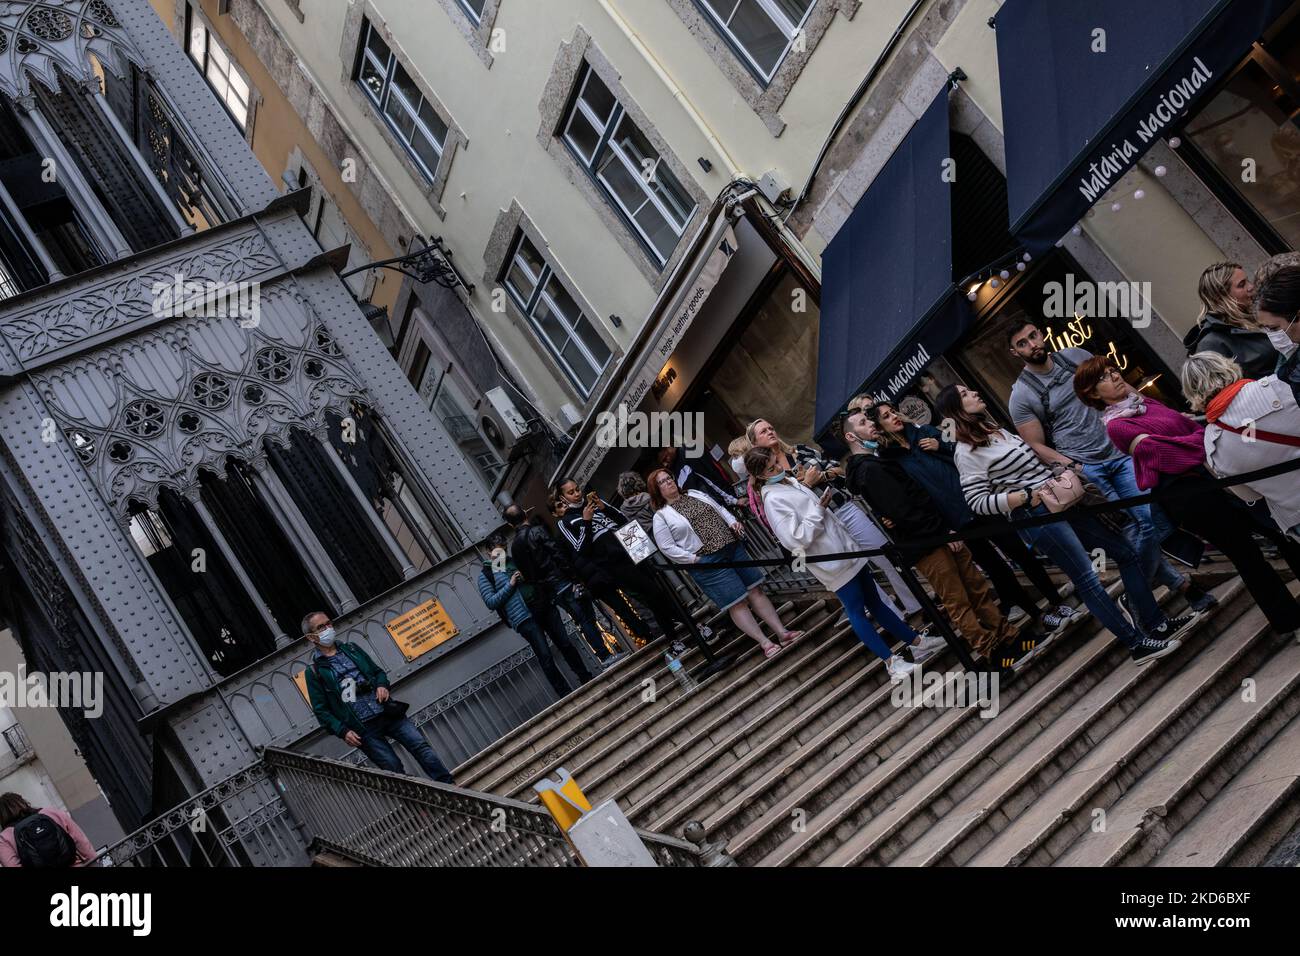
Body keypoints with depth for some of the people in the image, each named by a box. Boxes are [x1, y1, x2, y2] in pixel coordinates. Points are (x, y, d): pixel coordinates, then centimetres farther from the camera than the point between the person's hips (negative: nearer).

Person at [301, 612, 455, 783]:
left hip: (388, 713, 4)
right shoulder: (314, 671, 2)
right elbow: (321, 711, 1)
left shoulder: (351, 648, 15)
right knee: (394, 769, -8)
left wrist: (382, 685, 0)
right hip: (364, 730, -4)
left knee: (421, 747, -5)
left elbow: (377, 671, 22)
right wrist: (343, 732, -11)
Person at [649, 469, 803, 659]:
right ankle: (764, 643, -3)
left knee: (755, 590, 3)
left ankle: (782, 632, 7)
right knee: (737, 603, -7)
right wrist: (694, 559, -14)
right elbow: (668, 548, -8)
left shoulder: (695, 494, 15)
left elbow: (720, 509, 19)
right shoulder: (661, 516, -2)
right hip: (707, 562, -6)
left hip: (733, 547, 6)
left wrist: (733, 522, 0)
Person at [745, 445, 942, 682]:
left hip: (845, 550, 8)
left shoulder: (791, 480, 12)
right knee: (858, 611, -2)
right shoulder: (772, 500, -16)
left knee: (874, 600, 15)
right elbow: (797, 539, -23)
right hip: (831, 562, -8)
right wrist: (819, 510, -18)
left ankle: (916, 641, 22)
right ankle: (891, 662, 5)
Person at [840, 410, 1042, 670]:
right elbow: (903, 511, -21)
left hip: (939, 534, 9)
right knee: (959, 603, 0)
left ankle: (1008, 636, 18)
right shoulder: (868, 470, -16)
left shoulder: (881, 459, 16)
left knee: (977, 589, 11)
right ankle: (994, 652, 8)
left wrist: (948, 527, 8)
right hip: (923, 546, -9)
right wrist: (943, 532, -14)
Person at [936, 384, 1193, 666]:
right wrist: (1027, 496, -19)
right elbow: (976, 501, -16)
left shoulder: (997, 430, 15)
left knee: (1127, 553, 10)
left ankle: (1157, 625, 19)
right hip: (1036, 516, -9)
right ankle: (1138, 645, 2)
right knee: (1087, 579, -9)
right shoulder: (967, 452, -11)